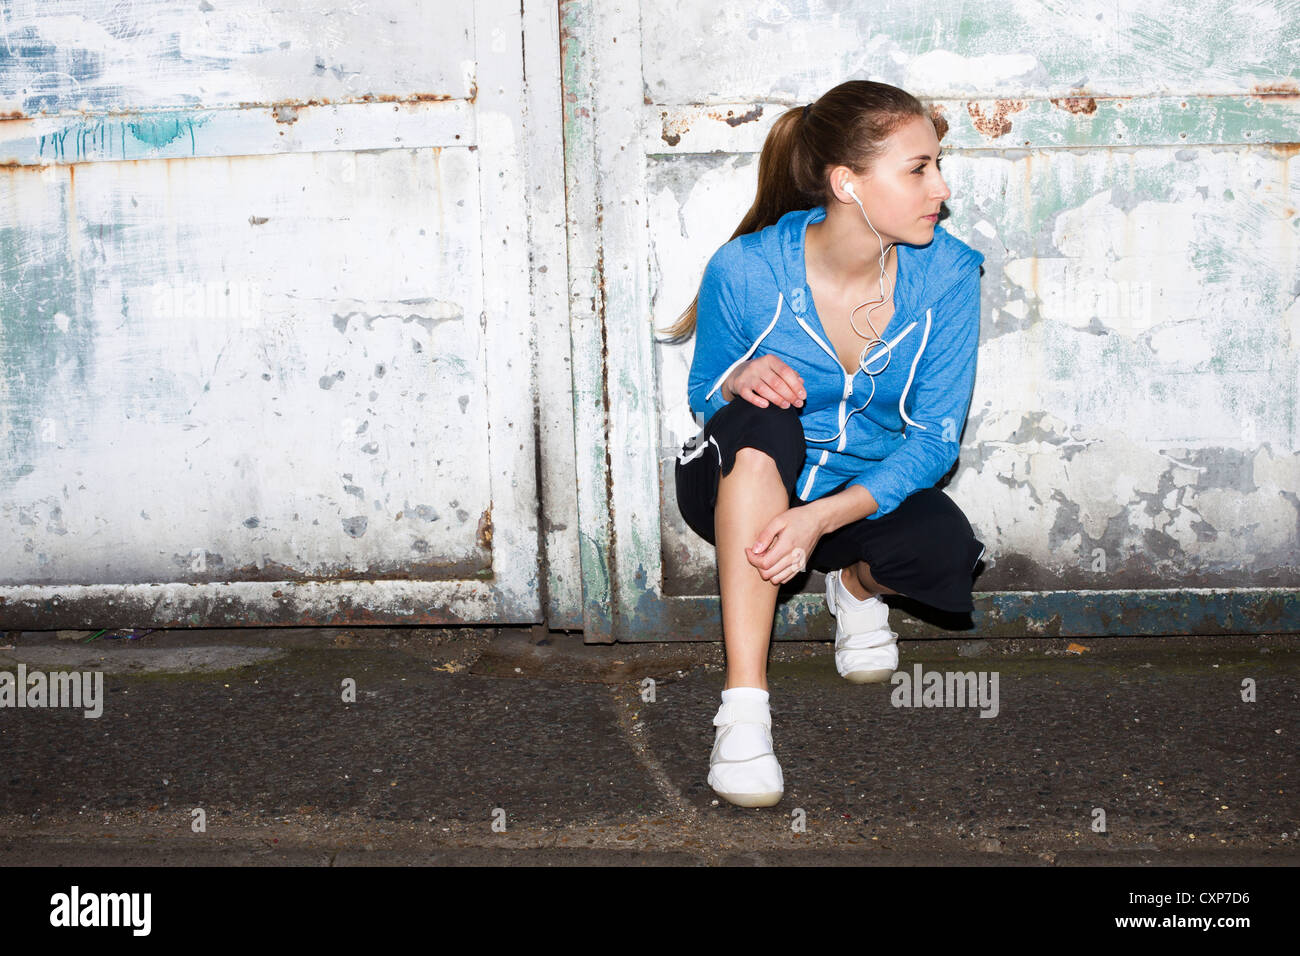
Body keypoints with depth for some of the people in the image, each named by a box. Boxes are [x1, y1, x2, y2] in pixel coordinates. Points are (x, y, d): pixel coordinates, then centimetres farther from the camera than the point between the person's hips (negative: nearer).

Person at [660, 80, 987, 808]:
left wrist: (822, 517, -32)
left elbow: (935, 437, -16)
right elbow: (703, 398, -3)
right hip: (744, 486, -1)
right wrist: (737, 381, -30)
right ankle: (744, 706, -37)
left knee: (946, 550, -32)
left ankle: (858, 585, 10)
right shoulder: (747, 269, -19)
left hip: (868, 490, 1)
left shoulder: (946, 273, -16)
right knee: (762, 417, -37)